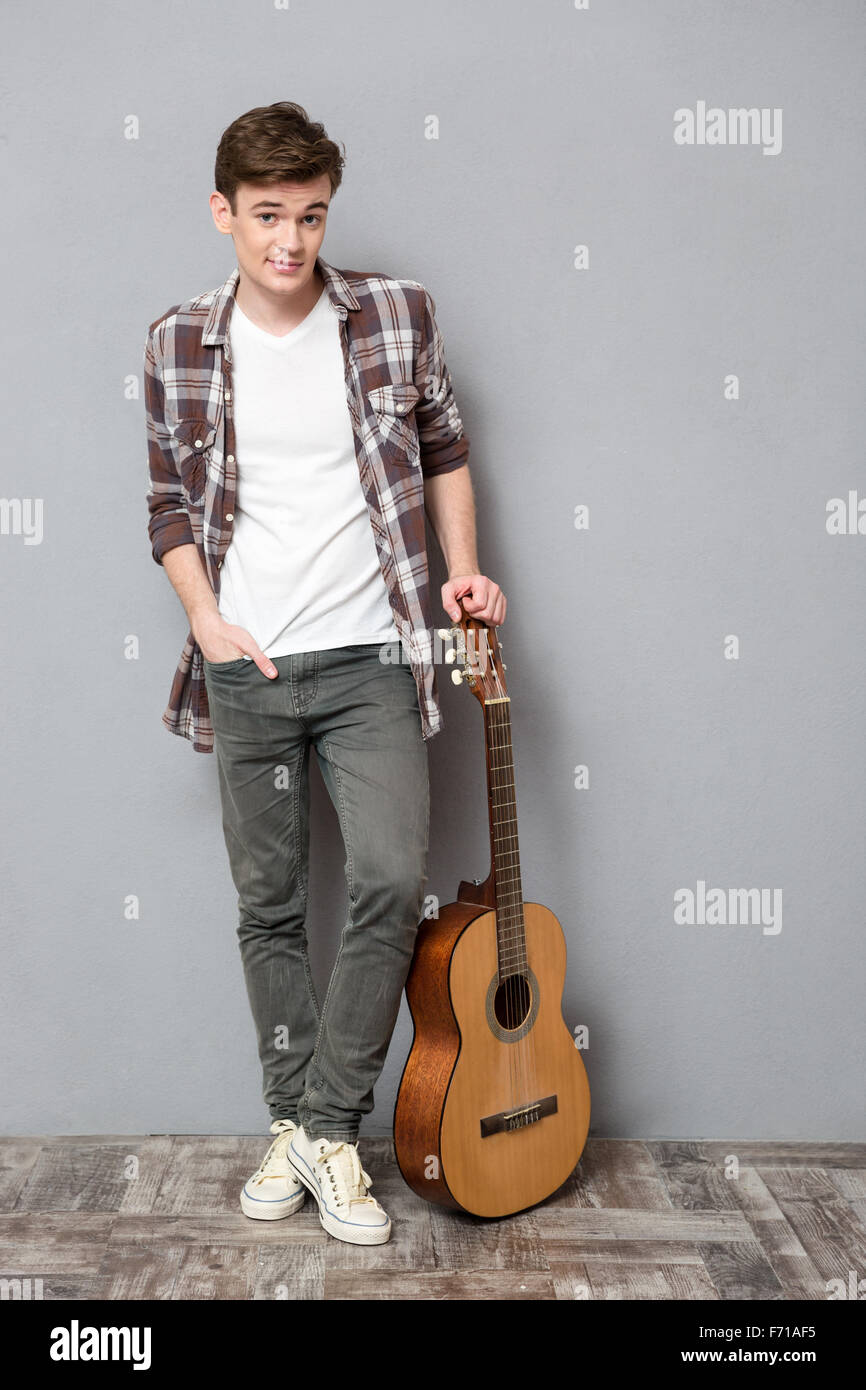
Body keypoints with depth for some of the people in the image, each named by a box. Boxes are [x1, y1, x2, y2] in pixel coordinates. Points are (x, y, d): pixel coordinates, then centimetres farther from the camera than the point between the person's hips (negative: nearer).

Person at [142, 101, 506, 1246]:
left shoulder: (398, 314, 2)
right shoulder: (179, 343, 4)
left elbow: (445, 450, 13)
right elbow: (170, 502, 10)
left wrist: (461, 570, 1)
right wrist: (206, 616, -4)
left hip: (369, 656, -1)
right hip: (246, 668, 1)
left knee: (394, 878, -14)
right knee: (269, 904, 8)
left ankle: (332, 1126, 6)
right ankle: (293, 1128, 25)